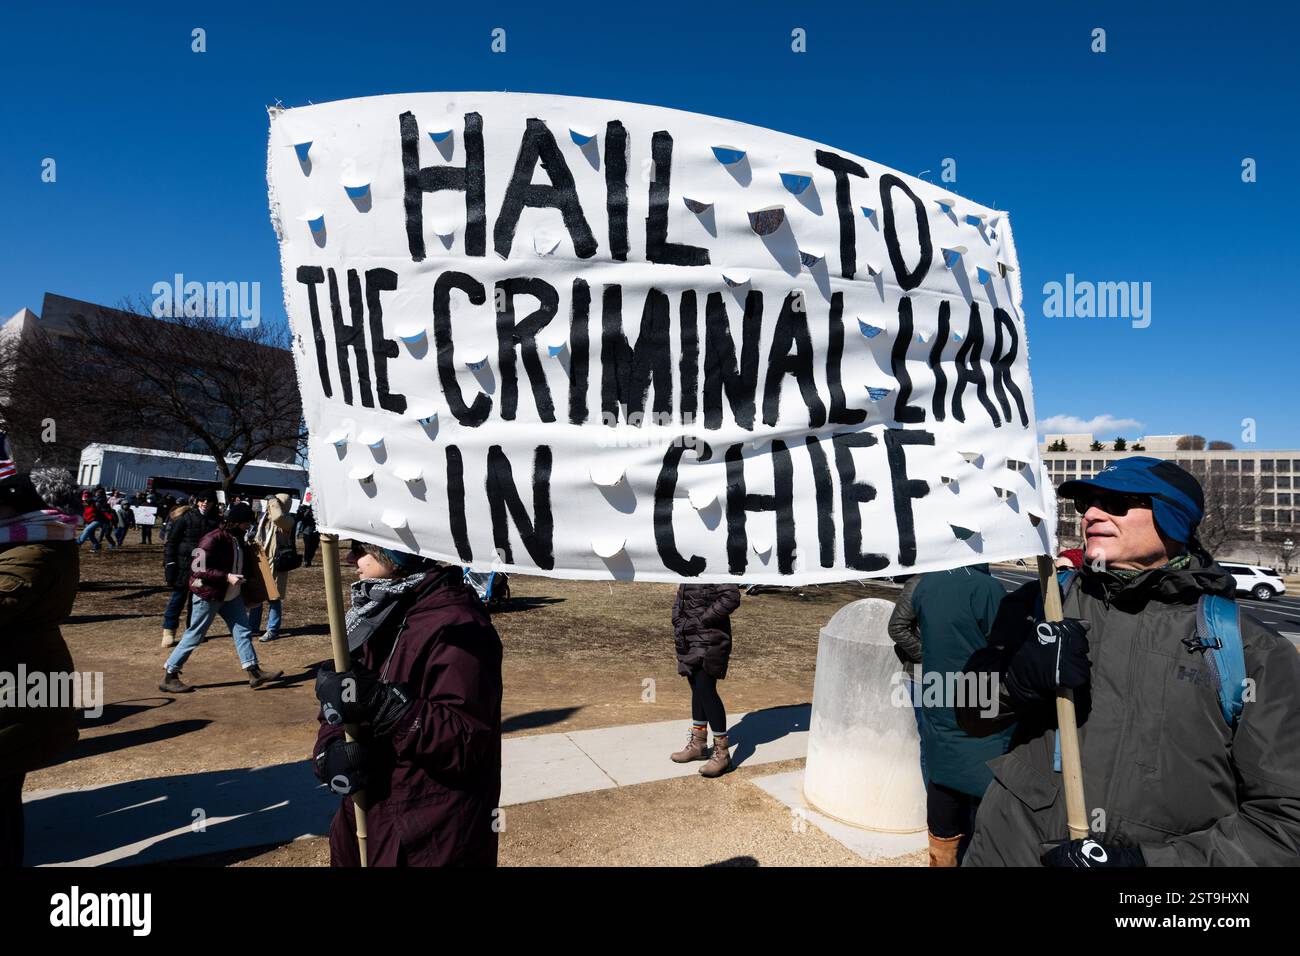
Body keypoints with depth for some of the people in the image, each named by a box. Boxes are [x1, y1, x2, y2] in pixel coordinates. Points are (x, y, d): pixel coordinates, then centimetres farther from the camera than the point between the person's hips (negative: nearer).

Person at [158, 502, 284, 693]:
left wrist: (241, 578, 7)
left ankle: (254, 672, 7)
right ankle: (169, 676, 14)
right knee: (194, 636, 1)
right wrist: (227, 577, -28)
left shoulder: (237, 538, 7)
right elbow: (199, 570, -24)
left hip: (231, 595, 8)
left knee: (243, 631, 5)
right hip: (209, 595, -8)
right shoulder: (213, 539, -20)